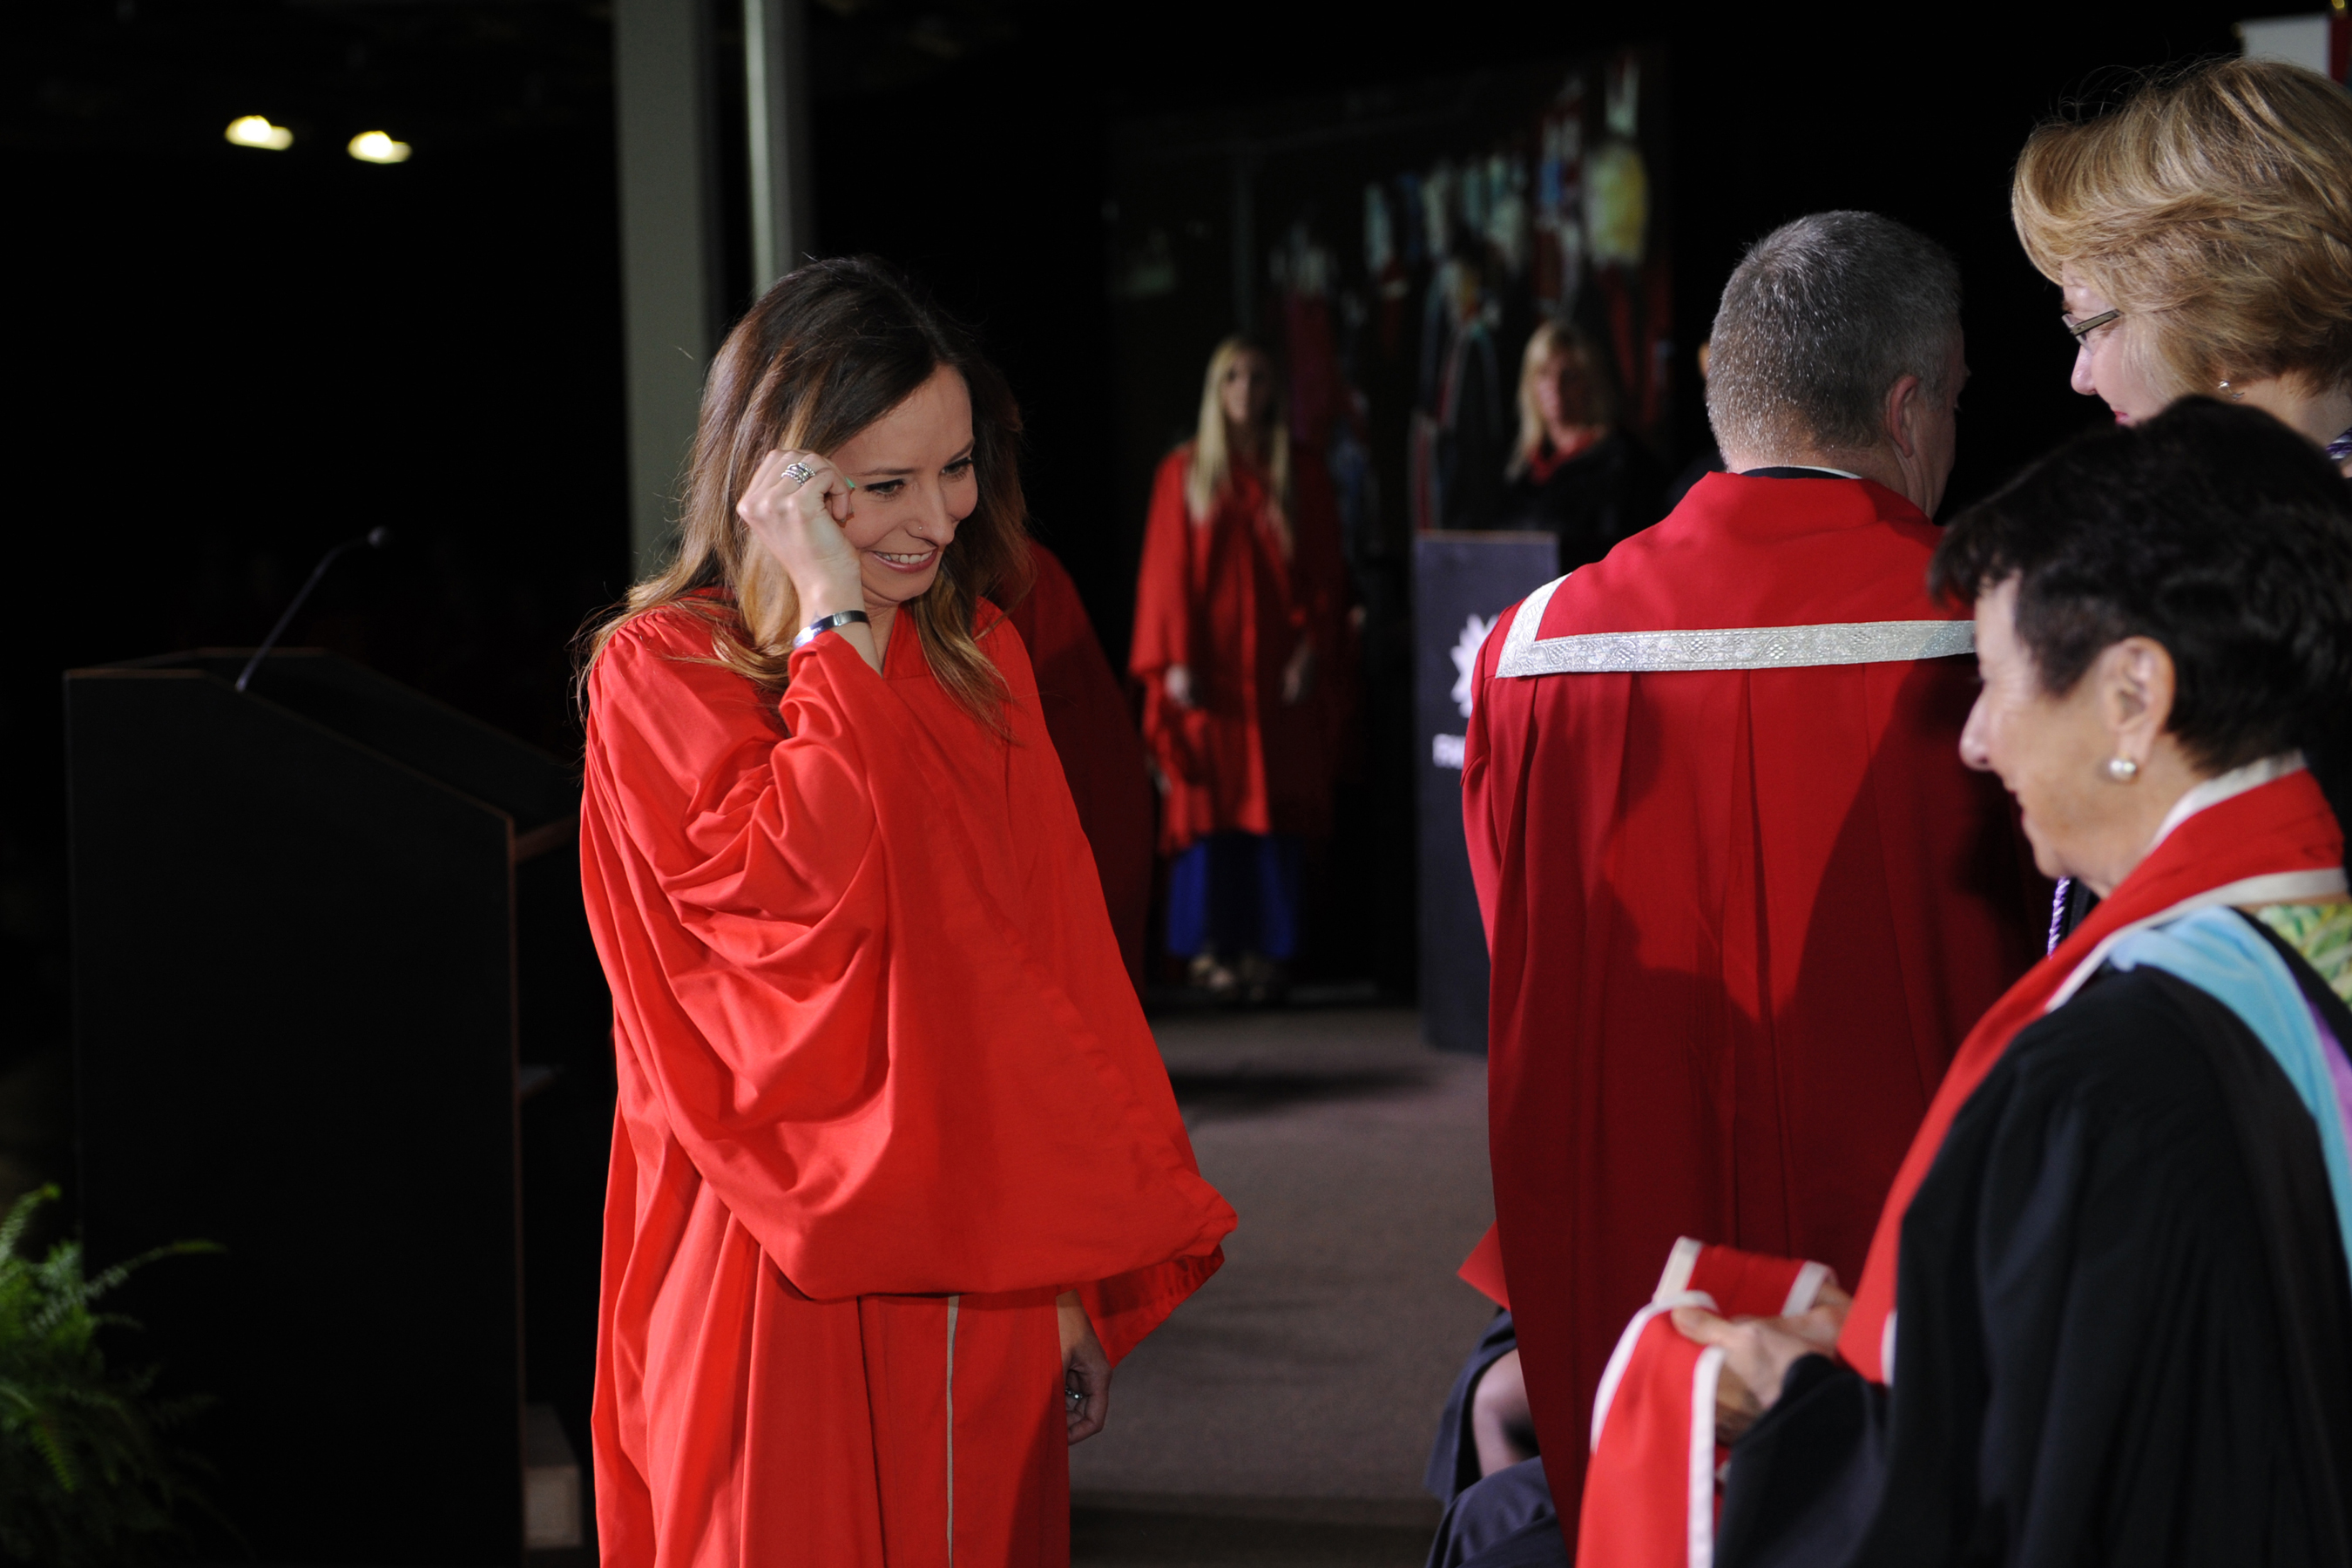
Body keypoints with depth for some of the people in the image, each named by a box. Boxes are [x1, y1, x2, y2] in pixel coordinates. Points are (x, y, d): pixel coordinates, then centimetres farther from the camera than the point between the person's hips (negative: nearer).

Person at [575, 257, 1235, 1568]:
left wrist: (1080, 1269, 4)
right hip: (795, 1296, -4)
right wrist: (837, 626, -19)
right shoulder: (658, 673, -6)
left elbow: (1058, 962, 8)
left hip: (991, 1283, 5)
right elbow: (794, 912, -23)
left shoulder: (982, 658, 8)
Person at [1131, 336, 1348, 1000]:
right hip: (1208, 666, -1)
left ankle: (1264, 948, 1)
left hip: (1279, 669, 1)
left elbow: (1326, 570, 7)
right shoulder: (1185, 471, 5)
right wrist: (1174, 659, -8)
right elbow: (1167, 570, 1)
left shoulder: (1300, 472, 9)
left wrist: (1311, 647, -6)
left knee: (1275, 807, -2)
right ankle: (1210, 946, 0)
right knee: (1210, 802, -4)